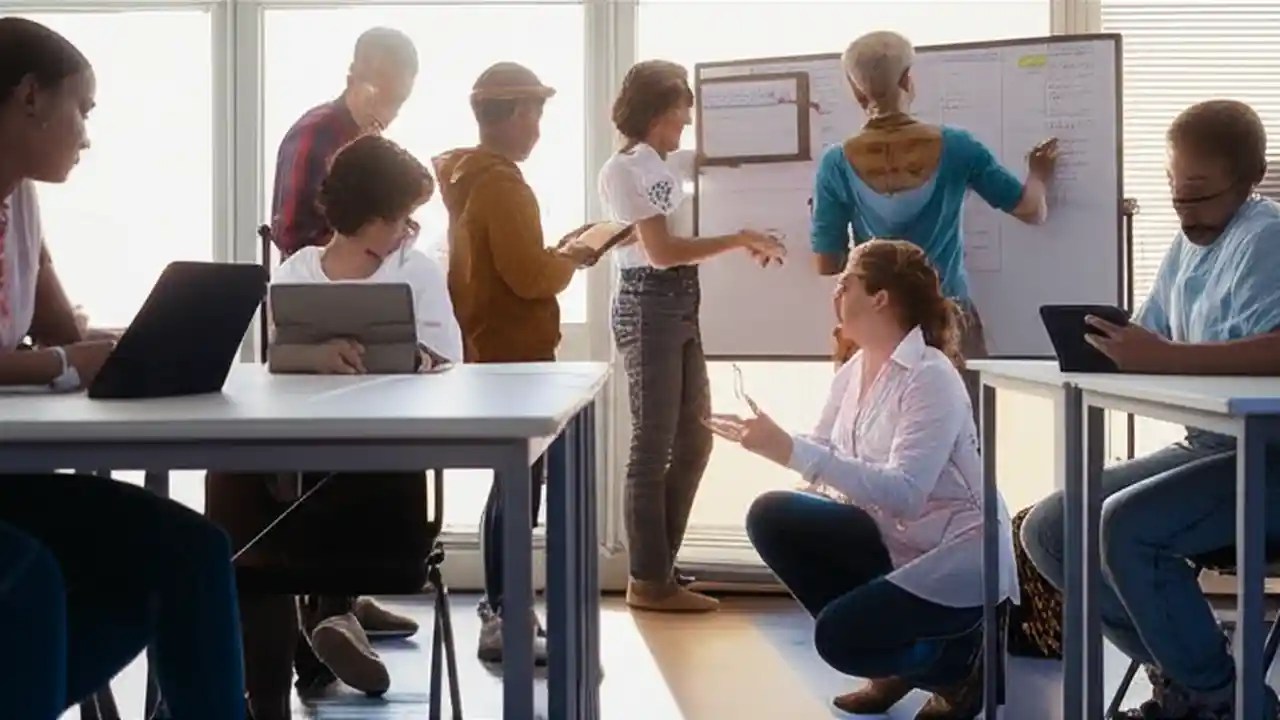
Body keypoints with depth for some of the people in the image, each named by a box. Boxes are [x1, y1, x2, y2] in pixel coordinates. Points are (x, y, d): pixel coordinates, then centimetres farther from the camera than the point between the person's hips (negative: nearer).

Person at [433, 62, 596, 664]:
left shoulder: (471, 178, 14)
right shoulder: (502, 185, -17)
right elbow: (528, 276, -23)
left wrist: (555, 251, 12)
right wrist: (571, 259, -6)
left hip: (489, 350, 10)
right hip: (515, 356, -10)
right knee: (522, 484, -5)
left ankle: (504, 608, 24)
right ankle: (503, 621, 0)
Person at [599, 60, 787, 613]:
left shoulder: (661, 167, 17)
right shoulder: (625, 168, -9)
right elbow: (661, 251, -17)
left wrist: (743, 244, 6)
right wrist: (738, 240, -15)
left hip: (681, 307, 9)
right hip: (648, 307, -9)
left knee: (693, 440, 12)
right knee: (654, 444, -4)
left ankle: (659, 566, 22)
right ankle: (648, 580, 5)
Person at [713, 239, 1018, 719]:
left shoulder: (931, 377, -21)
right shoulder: (852, 372, 4)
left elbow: (904, 492, -34)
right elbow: (821, 458, 4)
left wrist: (791, 451, -39)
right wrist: (768, 442, -15)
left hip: (959, 554, -8)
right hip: (894, 541, 8)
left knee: (840, 637, -25)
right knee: (773, 517, -7)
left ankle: (961, 661, 6)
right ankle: (891, 654, 7)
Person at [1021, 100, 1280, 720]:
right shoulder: (1187, 247, 12)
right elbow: (1149, 345, 12)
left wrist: (1166, 359, -36)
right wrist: (1101, 347, -9)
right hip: (1205, 448, 9)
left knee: (1126, 526, -30)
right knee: (1047, 529, 3)